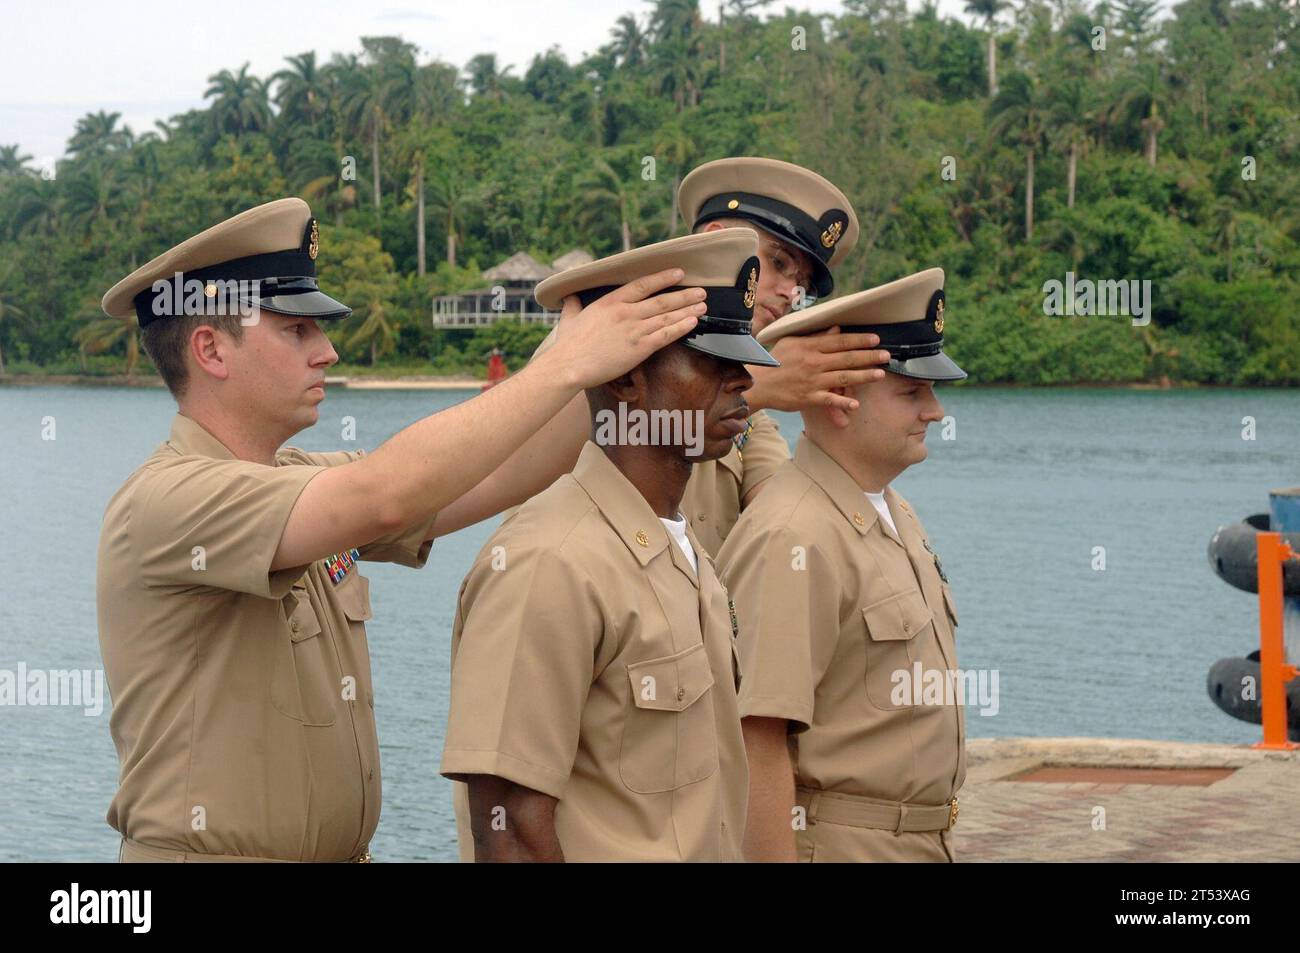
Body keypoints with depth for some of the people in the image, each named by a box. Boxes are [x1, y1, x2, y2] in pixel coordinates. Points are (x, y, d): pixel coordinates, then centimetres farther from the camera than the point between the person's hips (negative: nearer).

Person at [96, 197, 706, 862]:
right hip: (207, 851, -8)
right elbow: (385, 496, -31)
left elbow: (498, 478, 1)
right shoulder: (162, 502, -19)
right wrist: (568, 364, -26)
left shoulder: (302, 483, 8)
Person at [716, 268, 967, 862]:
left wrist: (934, 841, 17)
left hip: (921, 841, 9)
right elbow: (757, 741, -23)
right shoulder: (794, 540, -20)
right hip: (833, 843, -9)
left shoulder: (896, 513, 11)